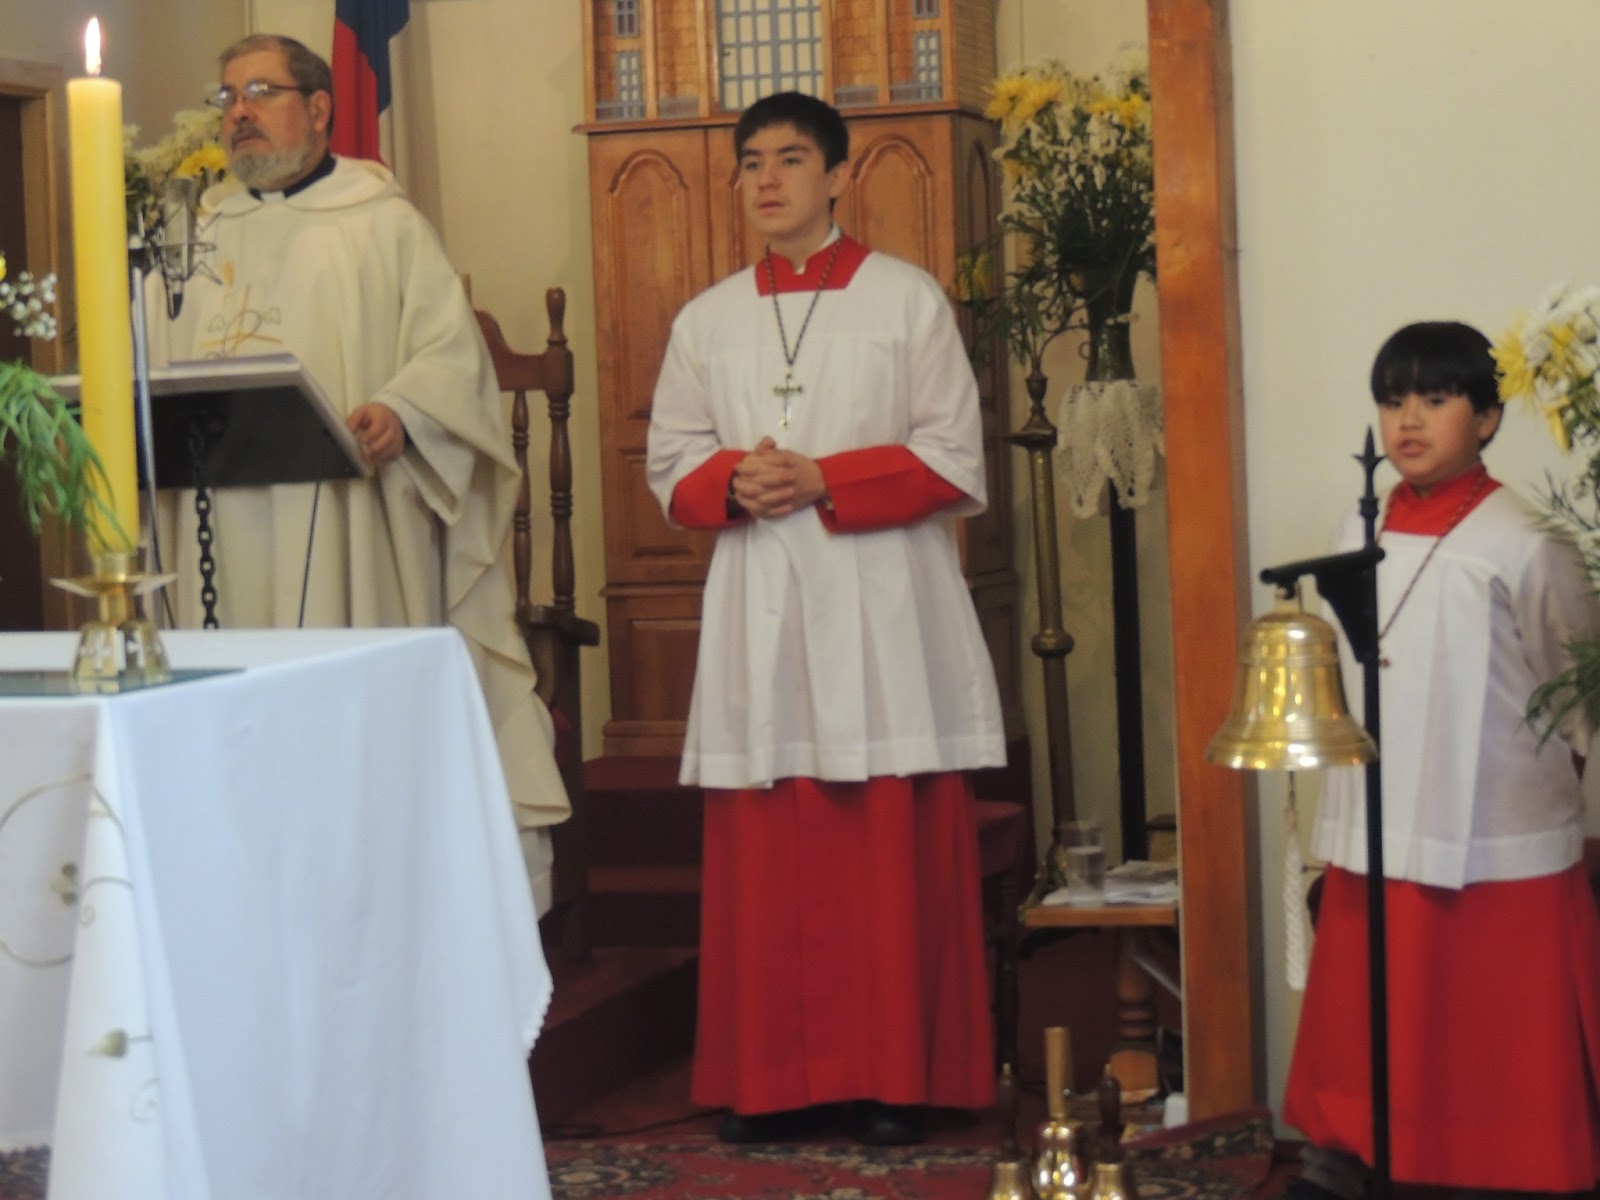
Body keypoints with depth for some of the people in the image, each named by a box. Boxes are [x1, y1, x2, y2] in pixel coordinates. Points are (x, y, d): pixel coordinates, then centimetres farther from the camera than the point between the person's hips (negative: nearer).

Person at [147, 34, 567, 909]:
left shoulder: (384, 224, 6)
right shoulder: (204, 235, 19)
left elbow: (453, 351, -2)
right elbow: (157, 365, 17)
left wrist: (401, 412, -21)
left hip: (351, 528, -4)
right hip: (231, 531, 4)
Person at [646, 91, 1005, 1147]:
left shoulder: (907, 299, 2)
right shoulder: (708, 320, 13)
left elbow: (955, 461, -2)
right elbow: (672, 463, 13)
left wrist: (824, 481, -13)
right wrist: (736, 483, -9)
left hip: (882, 610, -3)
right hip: (758, 613, 3)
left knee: (893, 856, -3)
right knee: (766, 860, 2)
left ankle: (896, 1076, 4)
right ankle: (775, 1077, 8)